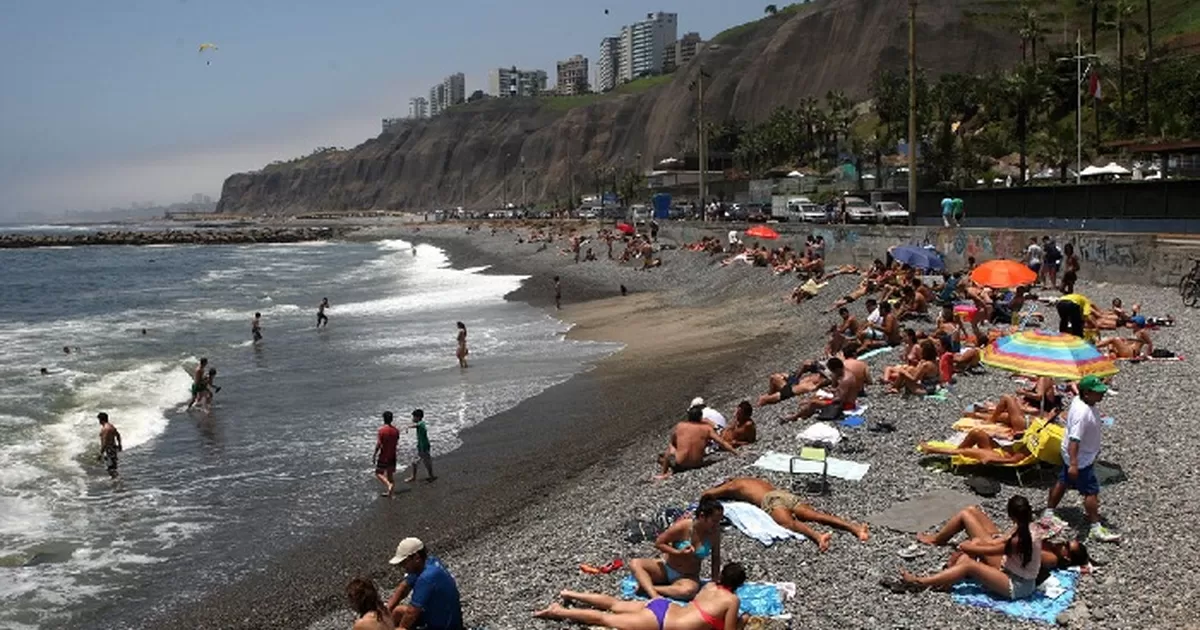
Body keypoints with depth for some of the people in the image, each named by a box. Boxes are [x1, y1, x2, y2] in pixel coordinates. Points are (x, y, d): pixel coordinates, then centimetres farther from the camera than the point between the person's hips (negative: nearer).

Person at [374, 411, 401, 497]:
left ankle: (389, 484, -16)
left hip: (383, 457, -5)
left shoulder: (381, 430, -17)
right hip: (392, 456, 5)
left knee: (378, 473, 6)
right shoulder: (396, 430, -2)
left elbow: (378, 444, -18)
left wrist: (374, 455, -8)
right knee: (390, 474, 14)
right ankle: (388, 492, 17)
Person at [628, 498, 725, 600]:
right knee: (635, 563, -23)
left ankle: (647, 587, -27)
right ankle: (654, 595, -38)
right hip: (666, 568, 0)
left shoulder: (714, 532, -14)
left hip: (688, 577, 0)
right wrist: (678, 552, -24)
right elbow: (658, 543, -12)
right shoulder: (682, 527, -21)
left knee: (689, 590, -38)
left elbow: (716, 557, 1)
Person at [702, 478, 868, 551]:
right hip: (786, 494, 7)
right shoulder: (754, 481, 41)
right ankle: (854, 526, -30)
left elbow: (706, 494, 16)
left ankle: (818, 536, -61)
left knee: (790, 523, -31)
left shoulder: (733, 485, 22)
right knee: (818, 515, -11)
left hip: (771, 500, -7)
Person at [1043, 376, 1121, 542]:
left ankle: (1048, 513, 35)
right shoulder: (1082, 413, -33)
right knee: (1091, 491, 0)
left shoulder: (1080, 400, -3)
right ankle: (1096, 528, 8)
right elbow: (1074, 439, -36)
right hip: (1081, 459, -10)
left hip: (1071, 455, 10)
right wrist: (1073, 464, -37)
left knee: (1063, 482, 21)